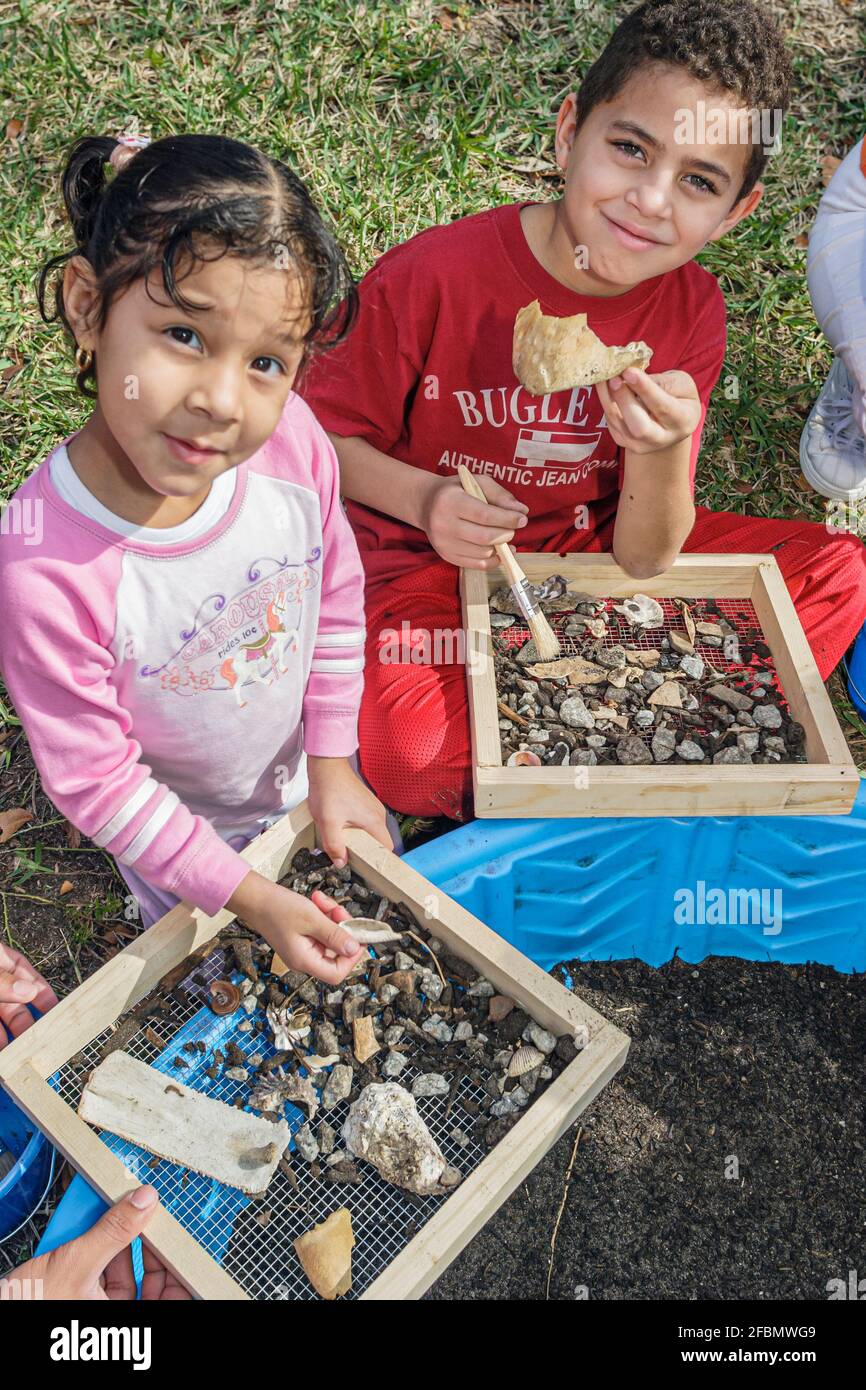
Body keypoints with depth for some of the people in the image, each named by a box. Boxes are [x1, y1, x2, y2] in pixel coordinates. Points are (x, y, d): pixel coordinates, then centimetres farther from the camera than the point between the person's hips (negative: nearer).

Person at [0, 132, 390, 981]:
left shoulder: (291, 441, -29)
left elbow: (336, 600, -9)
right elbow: (95, 783, -25)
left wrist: (332, 764, -2)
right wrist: (248, 895, -20)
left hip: (305, 779, 3)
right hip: (175, 829, -2)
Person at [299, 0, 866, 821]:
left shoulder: (690, 311, -9)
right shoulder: (429, 278, -20)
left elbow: (646, 561, -8)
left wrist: (661, 452, -29)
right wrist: (422, 499, -26)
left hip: (590, 549, 4)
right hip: (432, 563, -4)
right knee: (407, 752, -34)